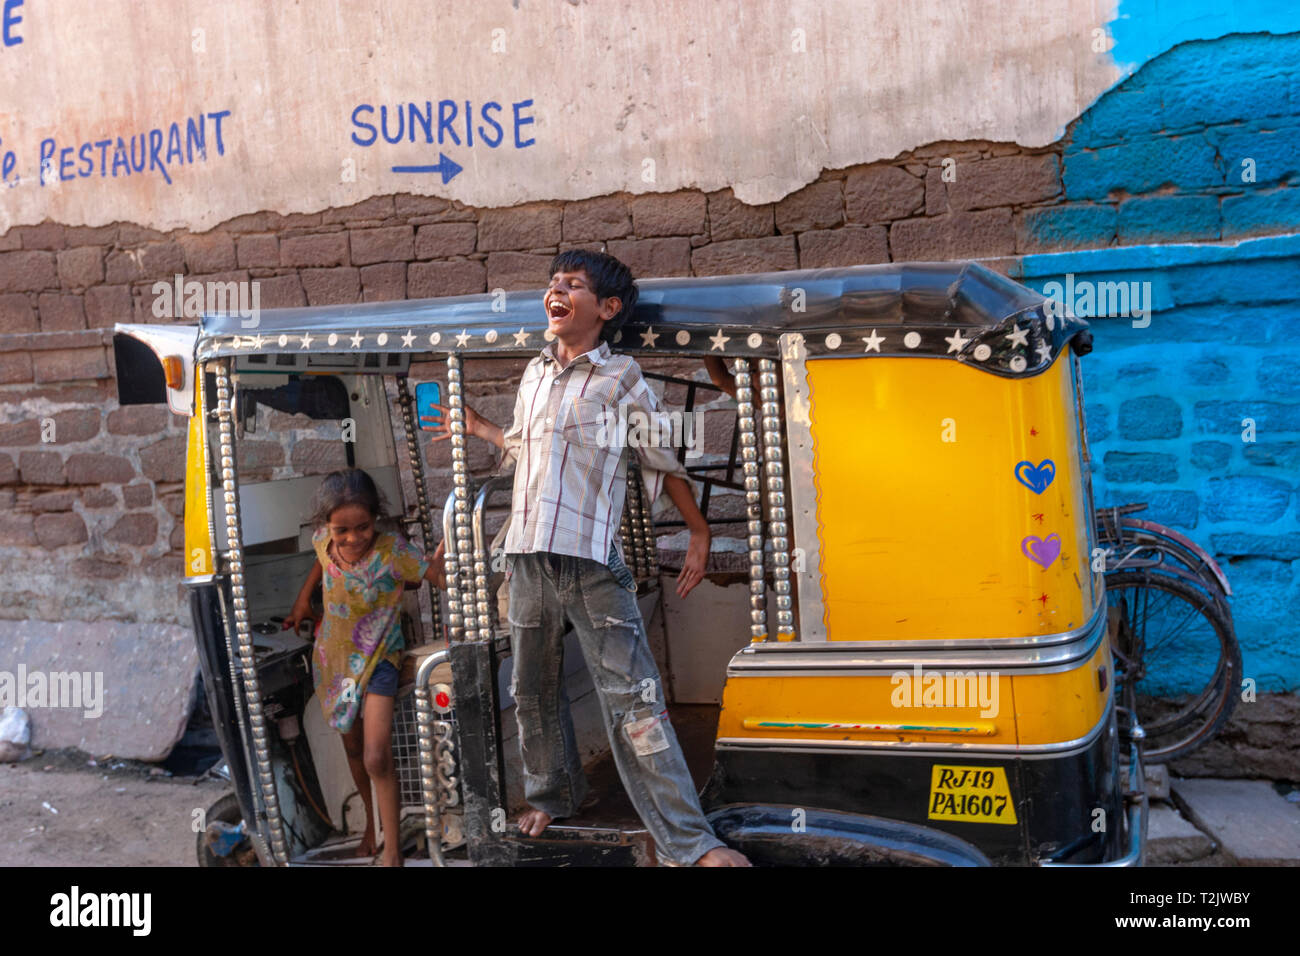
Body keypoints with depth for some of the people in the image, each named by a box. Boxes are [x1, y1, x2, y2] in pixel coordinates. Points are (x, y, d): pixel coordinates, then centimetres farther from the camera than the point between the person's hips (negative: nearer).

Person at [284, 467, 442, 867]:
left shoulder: (392, 550, -25)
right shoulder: (323, 541, -11)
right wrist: (303, 598, 13)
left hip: (376, 659, -5)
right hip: (333, 657, 5)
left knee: (377, 758, -15)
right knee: (353, 749, 20)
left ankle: (392, 849, 2)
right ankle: (371, 821, 44)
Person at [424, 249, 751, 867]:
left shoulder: (621, 378, 2)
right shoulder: (534, 374, 16)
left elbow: (663, 463, 6)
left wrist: (700, 535, 6)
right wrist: (475, 427, 33)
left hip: (591, 560, -5)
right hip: (526, 556, 6)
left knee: (632, 698, -9)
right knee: (533, 691, 16)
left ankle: (687, 842, -7)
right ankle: (551, 794, 38)